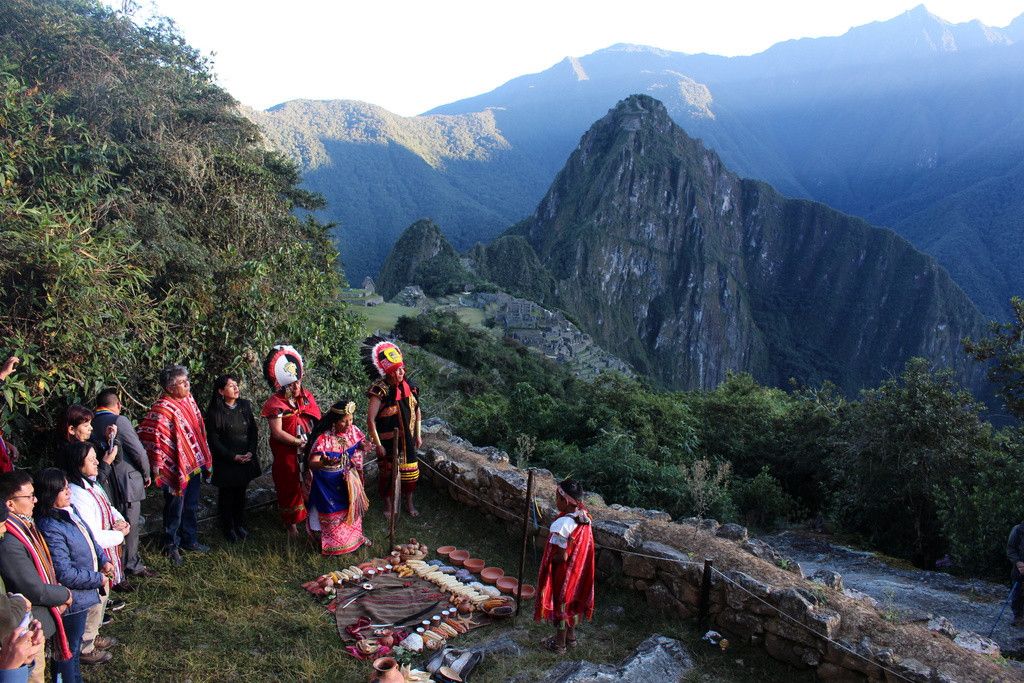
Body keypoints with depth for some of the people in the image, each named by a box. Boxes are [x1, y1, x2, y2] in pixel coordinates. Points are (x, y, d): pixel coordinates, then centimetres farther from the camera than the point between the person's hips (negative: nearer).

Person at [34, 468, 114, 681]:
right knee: (70, 648, 11)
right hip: (73, 598, -9)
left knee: (75, 640, 27)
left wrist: (103, 561, -1)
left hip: (83, 593, 9)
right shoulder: (50, 528, -29)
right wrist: (98, 578, -17)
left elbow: (89, 539, 13)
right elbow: (65, 574, -27)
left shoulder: (69, 511, -3)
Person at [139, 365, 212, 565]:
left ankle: (190, 540, 36)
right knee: (175, 508, 8)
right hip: (176, 467, -8)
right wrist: (157, 463, -23)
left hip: (193, 465, 8)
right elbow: (152, 435, -26)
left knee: (191, 506, 20)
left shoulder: (188, 400, 3)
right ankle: (172, 546, 25)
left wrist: (202, 460, 18)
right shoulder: (163, 409, -22)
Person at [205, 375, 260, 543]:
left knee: (241, 493, 15)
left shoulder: (245, 406, 2)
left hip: (246, 458, 4)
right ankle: (228, 528, 24)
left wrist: (250, 452, -7)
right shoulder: (215, 412, -13)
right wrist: (233, 457, -15)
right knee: (227, 495, 8)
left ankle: (240, 524, 31)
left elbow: (253, 431, 7)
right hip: (225, 461, -4)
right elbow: (213, 440, -11)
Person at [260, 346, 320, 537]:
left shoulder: (305, 396, 3)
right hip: (287, 453, -4)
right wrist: (299, 442, -18)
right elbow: (277, 432, -17)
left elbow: (316, 420, 9)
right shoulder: (276, 403, -13)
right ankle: (291, 523, 23)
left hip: (308, 450, 4)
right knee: (290, 486, 8)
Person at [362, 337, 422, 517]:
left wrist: (418, 435, 11)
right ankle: (388, 504, 31)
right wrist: (378, 444, -19)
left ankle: (409, 502, 36)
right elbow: (370, 419, -20)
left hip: (407, 440, 5)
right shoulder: (381, 390, -21)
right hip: (388, 441, -5)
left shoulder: (410, 387, -4)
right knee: (388, 473, 10)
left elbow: (416, 410, 11)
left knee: (409, 470, 16)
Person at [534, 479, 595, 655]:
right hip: (578, 571, 7)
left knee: (560, 603, 13)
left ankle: (559, 644, 32)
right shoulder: (584, 517, -9)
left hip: (563, 573, -7)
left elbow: (562, 557, -27)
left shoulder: (562, 525, -33)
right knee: (572, 601, 25)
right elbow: (582, 547, 3)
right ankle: (571, 637, 44)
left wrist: (548, 559, -10)